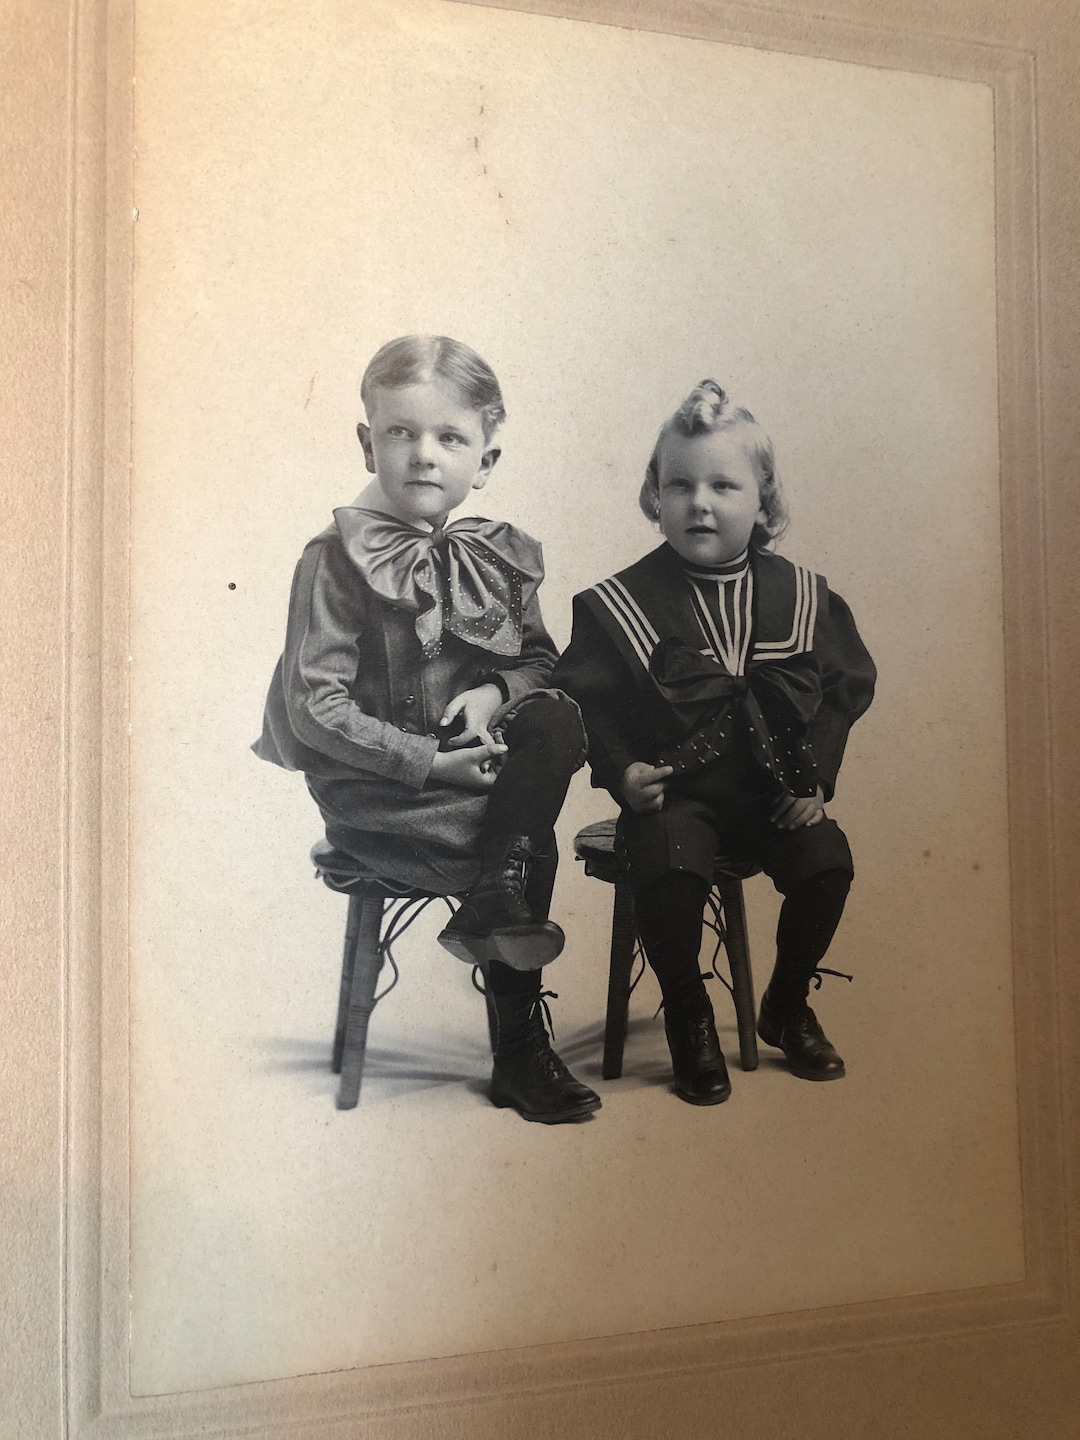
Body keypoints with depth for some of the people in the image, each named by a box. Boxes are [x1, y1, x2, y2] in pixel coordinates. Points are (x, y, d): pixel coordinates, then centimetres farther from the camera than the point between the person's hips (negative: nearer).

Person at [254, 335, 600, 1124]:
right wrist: (427, 762, -22)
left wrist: (495, 692, -8)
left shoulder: (499, 557, 6)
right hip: (373, 786, -5)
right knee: (532, 834, -22)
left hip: (472, 758, 5)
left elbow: (541, 660, 17)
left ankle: (495, 906, -17)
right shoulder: (338, 558, -10)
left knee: (560, 722, -22)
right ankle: (520, 1050, -8)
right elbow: (315, 707, -15)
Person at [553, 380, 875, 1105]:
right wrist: (621, 770, -15)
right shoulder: (622, 603, -4)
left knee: (827, 862, -19)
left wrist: (818, 777, 0)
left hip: (773, 789, 3)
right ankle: (688, 1018, -1)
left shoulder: (801, 595, 3)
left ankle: (787, 1007, 11)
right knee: (670, 868, -30)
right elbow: (587, 699, 0)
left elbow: (846, 686, 10)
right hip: (674, 791, -2)